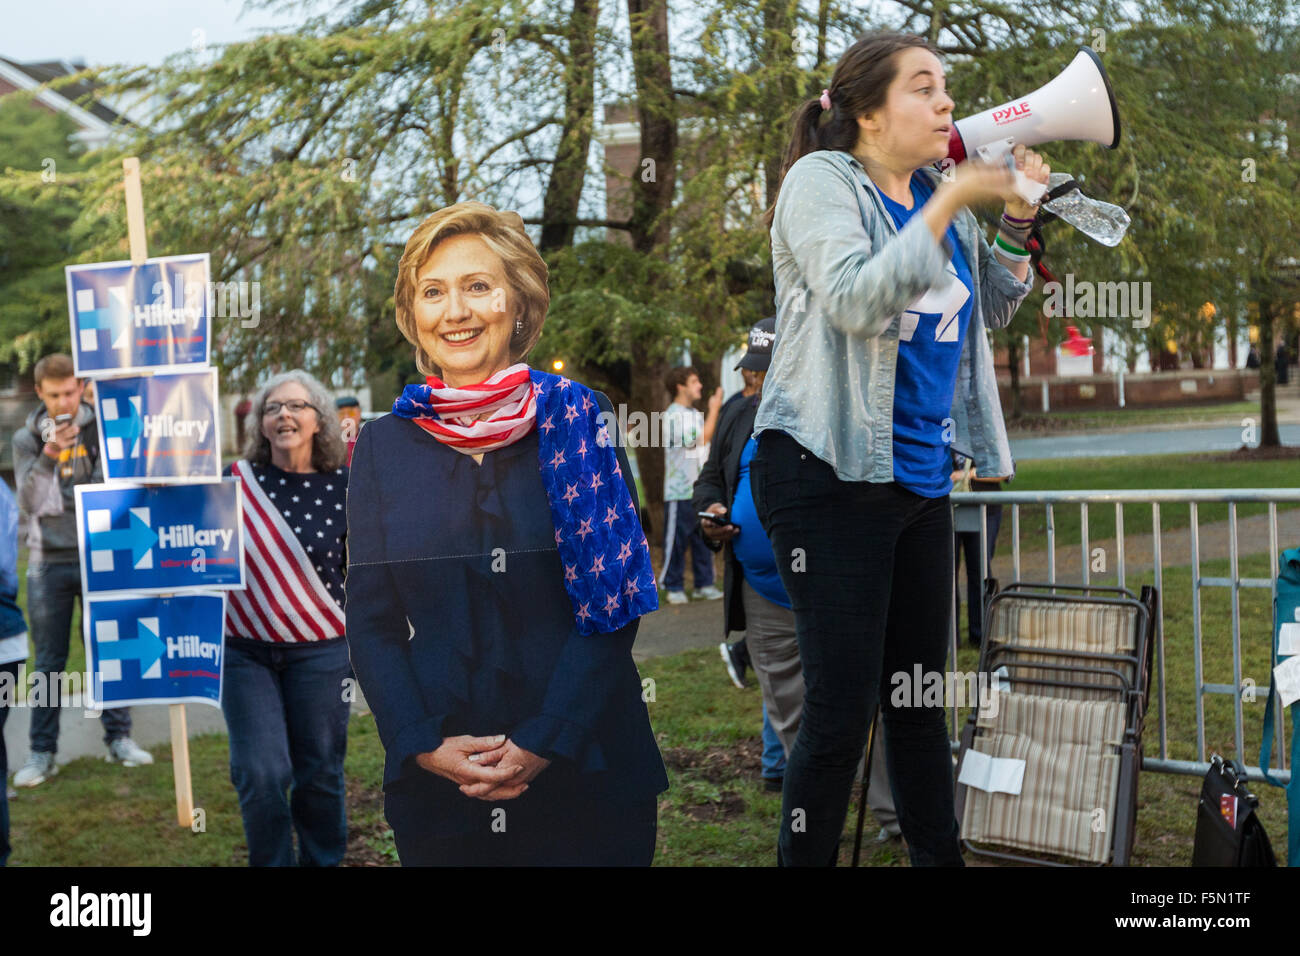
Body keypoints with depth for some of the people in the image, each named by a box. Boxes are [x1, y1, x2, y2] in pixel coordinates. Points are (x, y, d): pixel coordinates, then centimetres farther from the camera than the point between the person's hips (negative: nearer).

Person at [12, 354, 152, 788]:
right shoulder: (27, 438, 2)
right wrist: (48, 456, -23)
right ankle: (42, 751, 8)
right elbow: (28, 504, -9)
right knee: (49, 662, 3)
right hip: (49, 561, 0)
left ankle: (119, 737, 16)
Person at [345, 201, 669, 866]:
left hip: (582, 773, -1)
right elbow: (371, 622, 4)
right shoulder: (384, 446, 4)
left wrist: (544, 742, -13)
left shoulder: (578, 421, 0)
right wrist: (424, 746, -10)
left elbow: (611, 604, -4)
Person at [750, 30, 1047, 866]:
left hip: (919, 477, 7)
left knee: (920, 699, 13)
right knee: (842, 712, -8)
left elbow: (989, 312, 20)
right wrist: (950, 203, -18)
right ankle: (805, 858, 6)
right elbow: (854, 299, -22)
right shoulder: (823, 181, -7)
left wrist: (1017, 220, 7)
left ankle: (939, 856, 22)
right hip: (832, 475, -7)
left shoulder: (939, 196, 13)